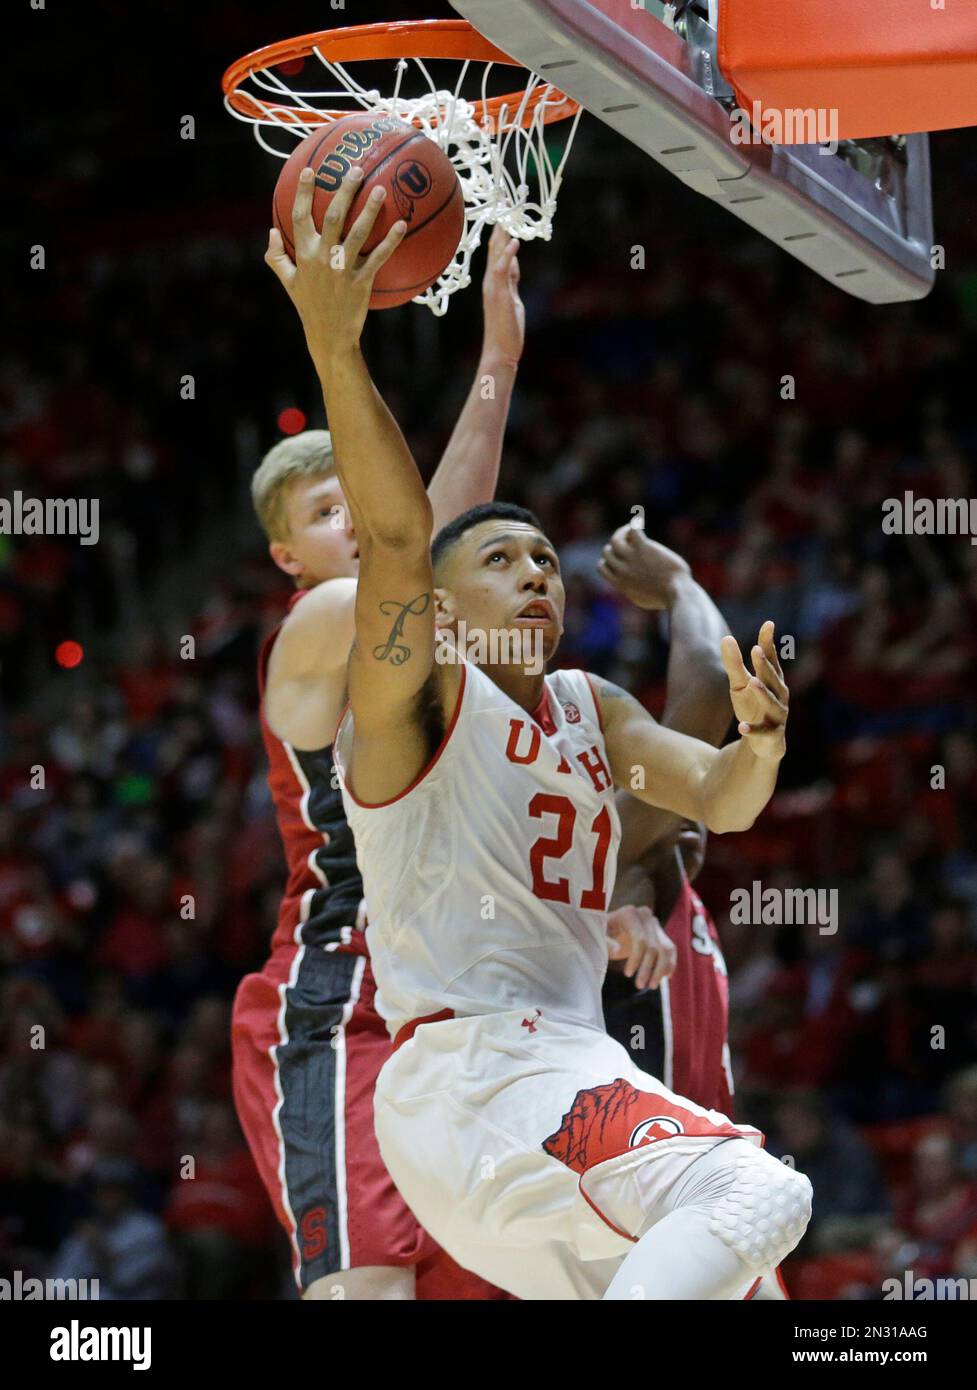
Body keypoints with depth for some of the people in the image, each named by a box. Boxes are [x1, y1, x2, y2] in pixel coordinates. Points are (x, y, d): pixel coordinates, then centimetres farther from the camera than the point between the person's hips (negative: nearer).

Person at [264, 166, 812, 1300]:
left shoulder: (590, 707, 19)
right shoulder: (418, 696, -4)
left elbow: (717, 802, 9)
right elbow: (398, 539, -21)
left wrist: (762, 738, -15)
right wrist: (334, 348, -35)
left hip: (564, 1063, 9)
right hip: (469, 1070, -9)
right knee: (758, 1196, -28)